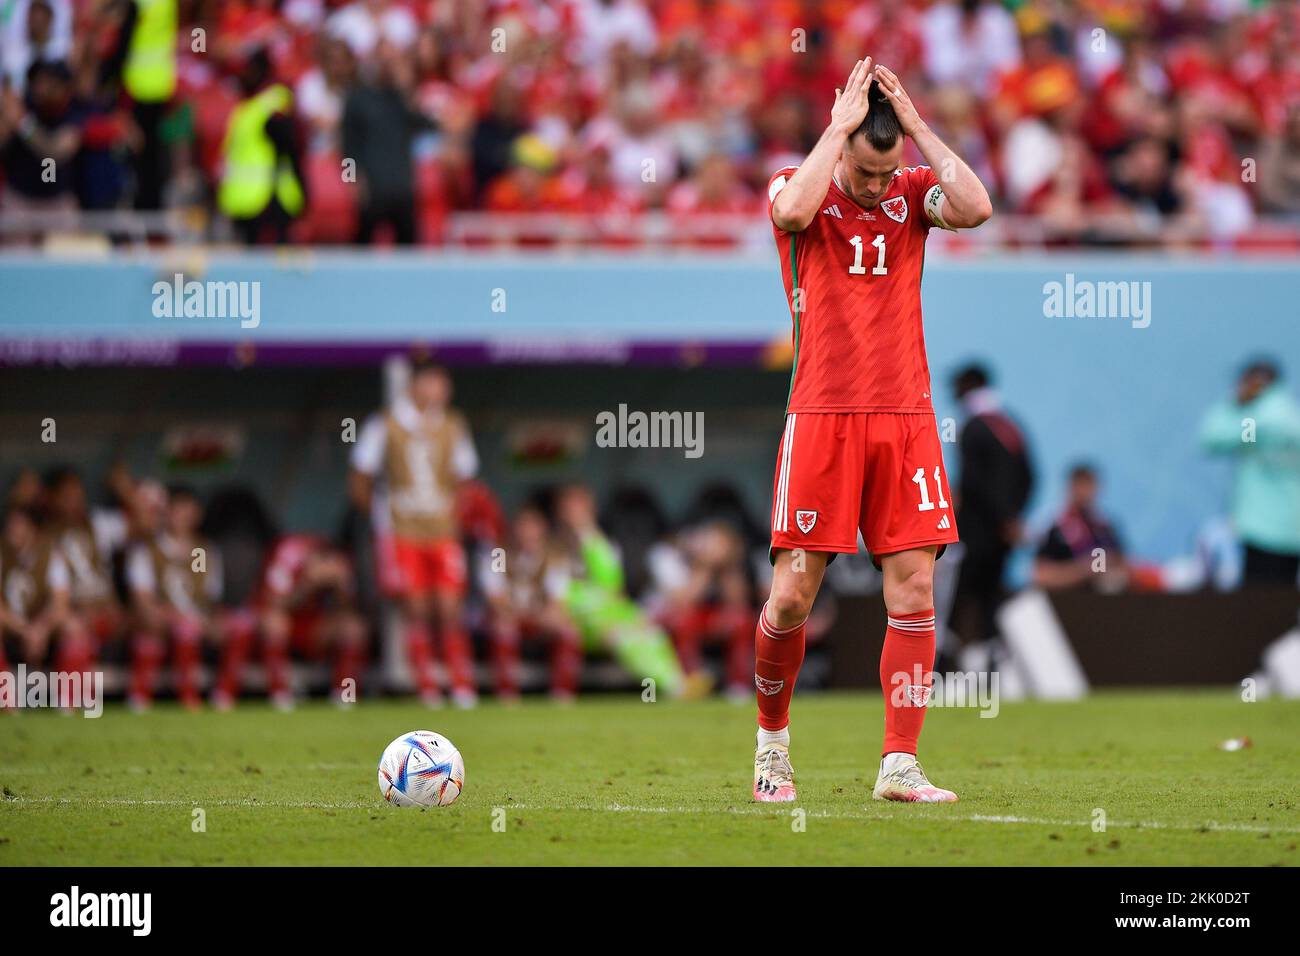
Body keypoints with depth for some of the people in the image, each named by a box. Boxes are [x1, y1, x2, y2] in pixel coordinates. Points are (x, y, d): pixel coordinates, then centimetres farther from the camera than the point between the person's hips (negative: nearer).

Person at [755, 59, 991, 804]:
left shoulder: (912, 192, 9)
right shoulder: (800, 186, 3)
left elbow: (976, 208, -11)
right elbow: (793, 211, -21)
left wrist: (918, 126, -7)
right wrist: (841, 126, -13)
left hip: (905, 418, 2)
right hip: (822, 415, -2)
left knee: (914, 588, -5)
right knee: (793, 595, -4)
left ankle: (899, 767, -4)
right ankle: (772, 738, 19)